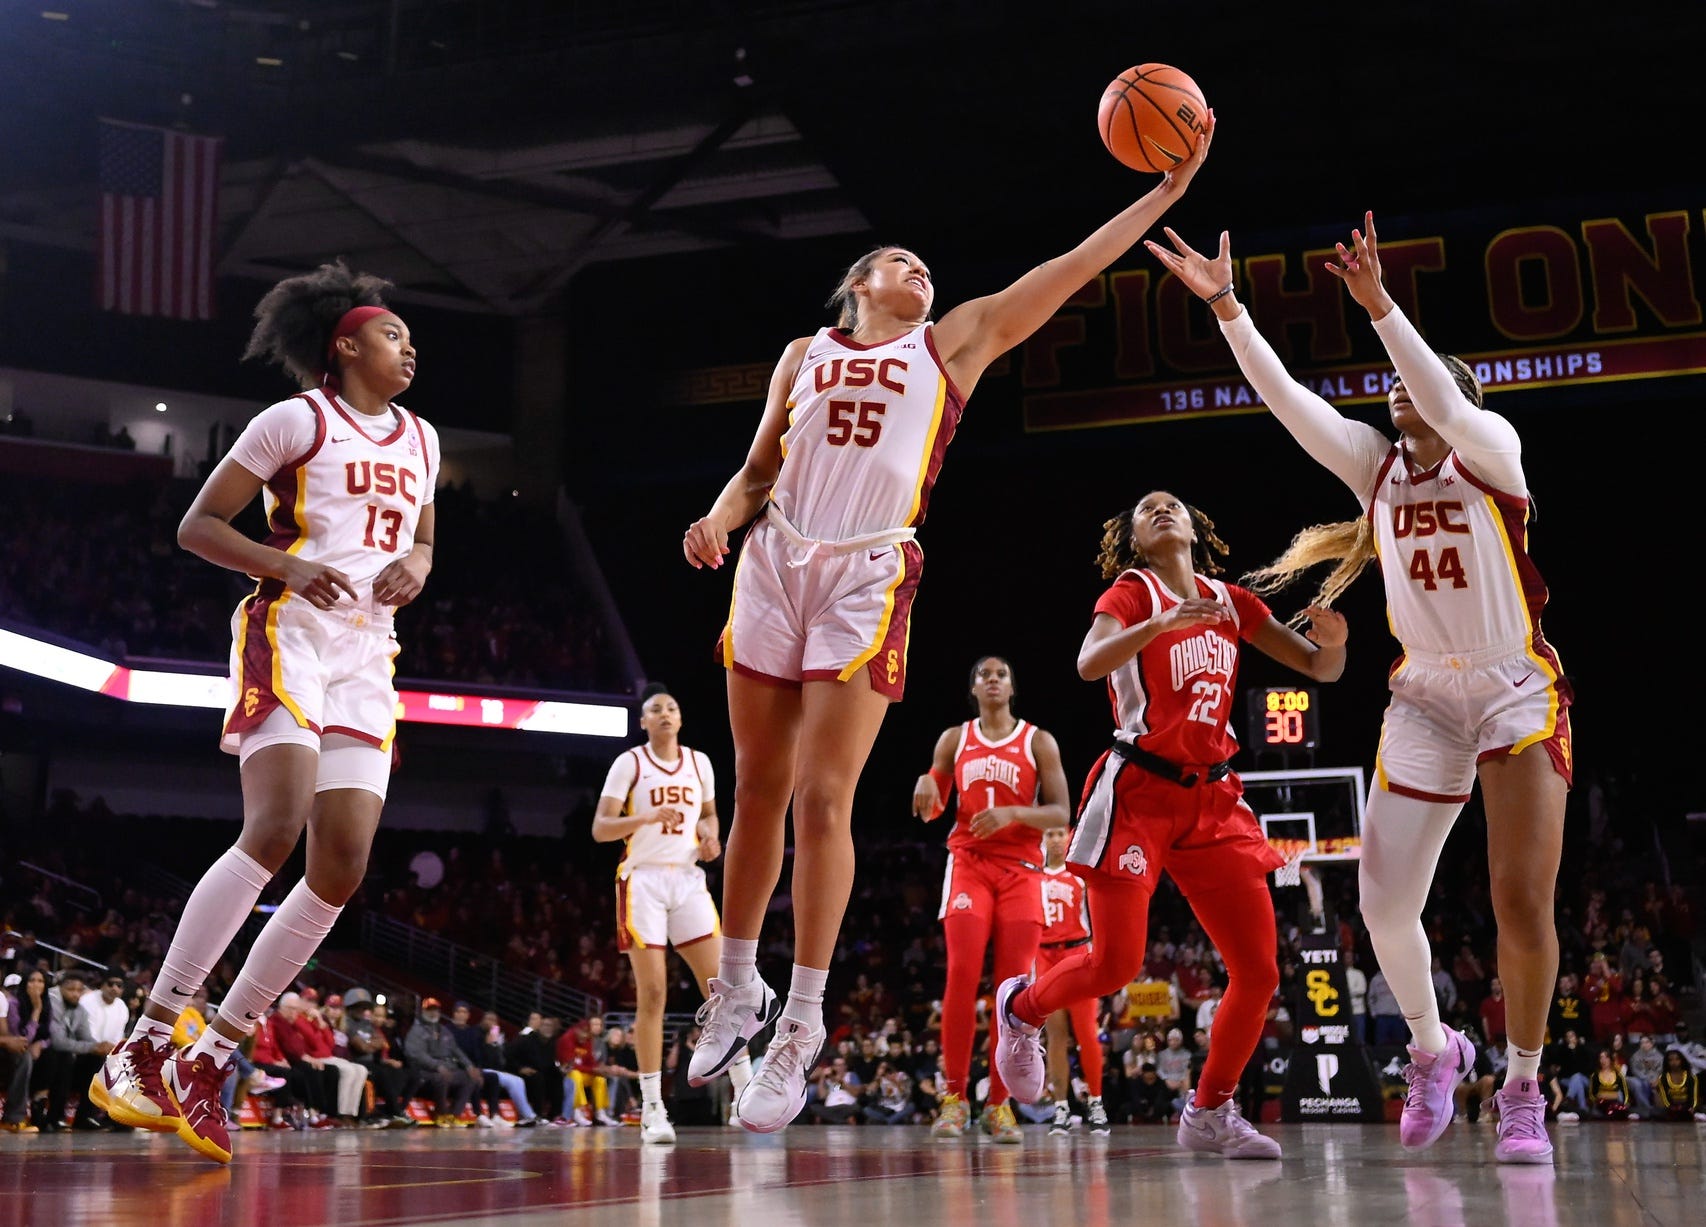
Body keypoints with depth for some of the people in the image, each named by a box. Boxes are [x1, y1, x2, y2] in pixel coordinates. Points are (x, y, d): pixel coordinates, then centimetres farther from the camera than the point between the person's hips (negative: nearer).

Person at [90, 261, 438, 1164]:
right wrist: (286, 565, -16)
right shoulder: (298, 420, 1)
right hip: (290, 634, -7)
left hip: (367, 655, 7)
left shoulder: (418, 440, 20)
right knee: (276, 828, -26)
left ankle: (209, 1061, 0)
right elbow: (197, 525, -1)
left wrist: (414, 566, 5)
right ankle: (142, 1049, -23)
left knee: (342, 869, -6)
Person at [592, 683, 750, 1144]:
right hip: (643, 880, -4)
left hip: (688, 879, 4)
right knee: (652, 994, -7)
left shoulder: (699, 762, 11)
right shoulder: (629, 763, -2)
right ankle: (651, 1107, -2)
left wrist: (711, 837, 1)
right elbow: (600, 828, -7)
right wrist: (646, 817, -23)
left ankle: (746, 1093, 3)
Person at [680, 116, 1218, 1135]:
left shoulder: (952, 345, 14)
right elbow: (758, 471, 18)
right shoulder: (806, 354, 19)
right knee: (759, 791, 6)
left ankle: (801, 1026, -2)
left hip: (869, 577, -2)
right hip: (774, 563, 2)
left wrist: (1165, 191, 5)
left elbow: (1070, 269, 9)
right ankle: (738, 987, 22)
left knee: (823, 799, -10)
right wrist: (720, 520, -3)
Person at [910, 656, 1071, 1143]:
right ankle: (954, 1098, -11)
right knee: (962, 974, -16)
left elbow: (1060, 814, -1)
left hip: (1020, 870, 0)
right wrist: (926, 784, -7)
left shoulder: (1039, 742, 5)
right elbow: (931, 812, 15)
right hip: (968, 864, 0)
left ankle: (999, 1103, 0)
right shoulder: (954, 739, 11)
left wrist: (1012, 813, -18)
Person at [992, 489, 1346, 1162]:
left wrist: (1333, 641, -9)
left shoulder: (1230, 601, 11)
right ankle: (1020, 1005, 22)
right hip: (1140, 793, -5)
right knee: (1115, 963, -10)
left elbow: (1320, 668, 13)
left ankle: (1210, 1111, 14)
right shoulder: (1132, 592, -3)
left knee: (1259, 970, -3)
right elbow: (1089, 664, -23)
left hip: (1212, 799, 5)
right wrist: (1163, 622, -35)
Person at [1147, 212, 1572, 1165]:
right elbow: (1287, 397, -5)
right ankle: (1433, 1049, 21)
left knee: (1522, 897, -10)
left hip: (1517, 688, -4)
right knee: (1384, 898, -4)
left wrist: (1379, 304, -41)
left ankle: (1524, 1094, 6)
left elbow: (1446, 401, -28)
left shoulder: (1492, 450, -7)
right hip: (1425, 694, 4)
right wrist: (1227, 306, -15)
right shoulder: (1376, 463, 5)